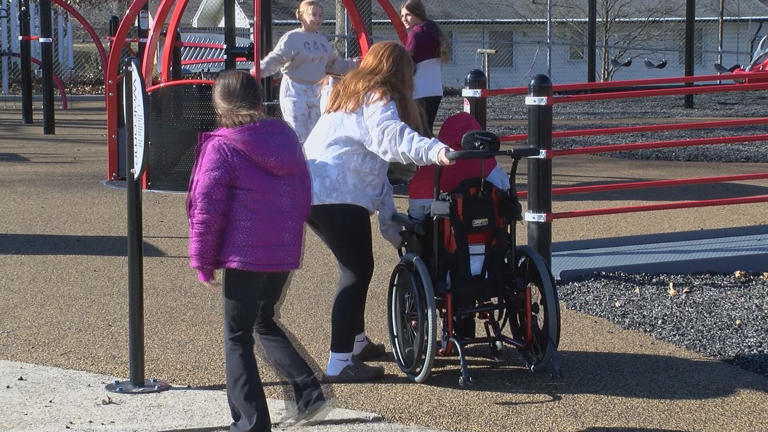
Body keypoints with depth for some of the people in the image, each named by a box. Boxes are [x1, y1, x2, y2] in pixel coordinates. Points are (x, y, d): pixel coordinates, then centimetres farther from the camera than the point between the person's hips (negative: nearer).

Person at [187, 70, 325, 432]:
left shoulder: (221, 147, -10)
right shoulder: (285, 136, 10)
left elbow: (208, 209, -12)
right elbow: (303, 194, 16)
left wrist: (202, 261, -3)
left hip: (244, 254, -7)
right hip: (286, 252, 7)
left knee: (237, 338, 4)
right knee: (264, 322, 25)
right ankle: (308, 390, 13)